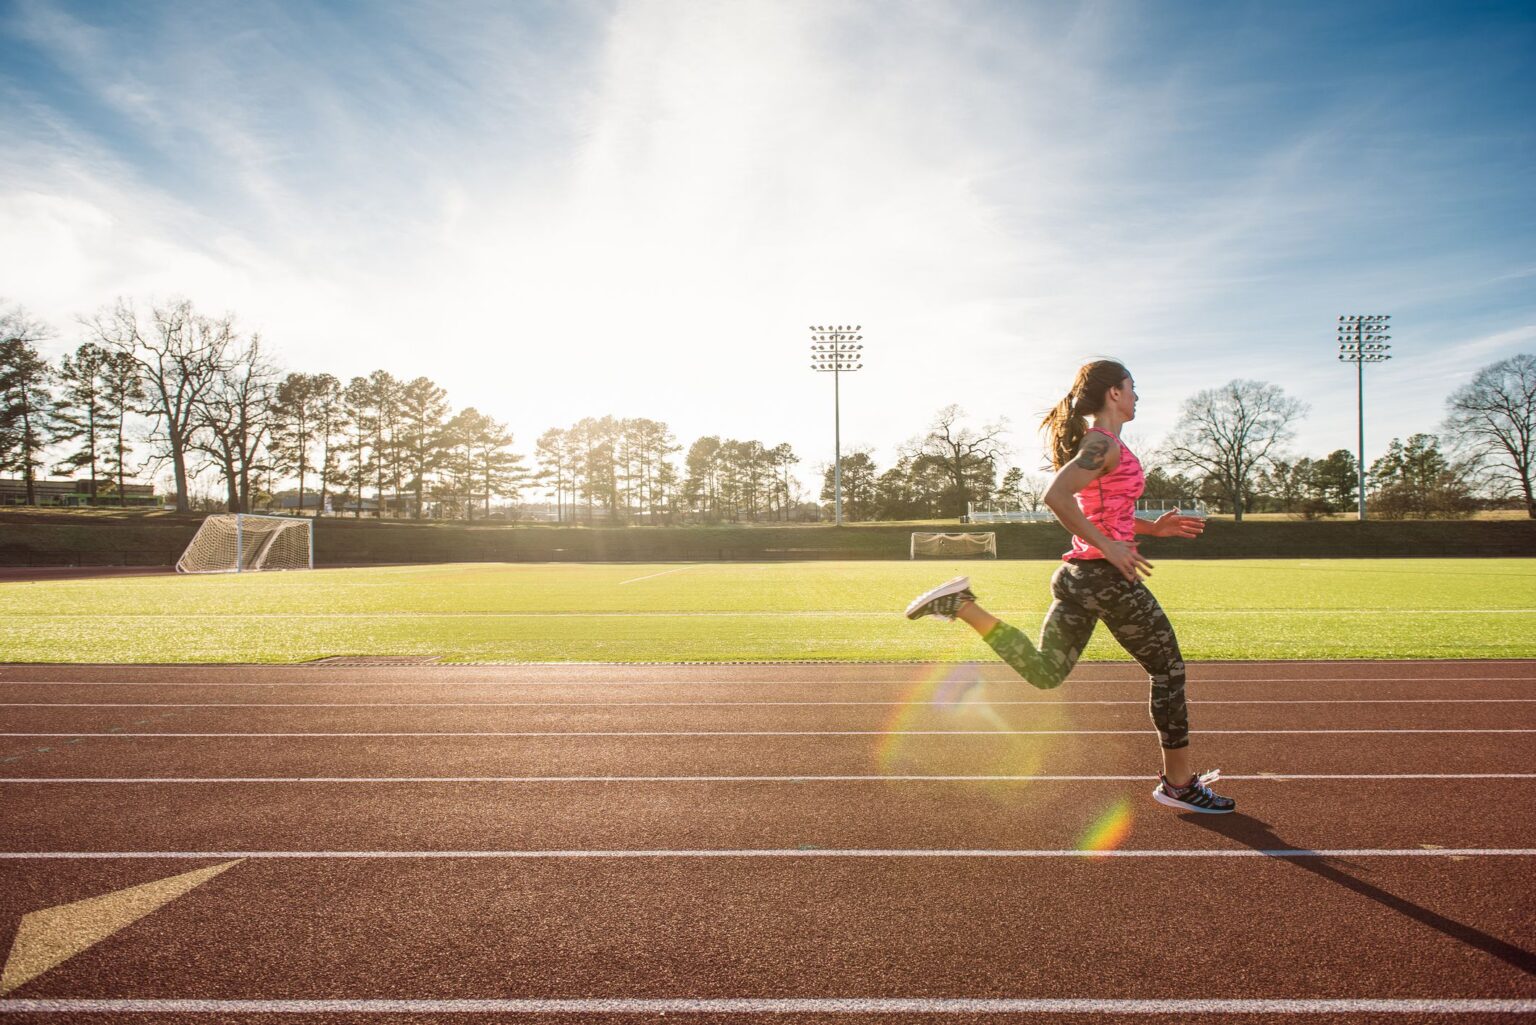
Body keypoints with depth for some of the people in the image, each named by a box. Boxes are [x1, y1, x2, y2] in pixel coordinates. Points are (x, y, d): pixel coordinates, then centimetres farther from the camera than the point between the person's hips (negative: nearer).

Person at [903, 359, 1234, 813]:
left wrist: (1153, 527, 20)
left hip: (1079, 573, 9)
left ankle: (962, 605, -1)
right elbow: (1056, 496, -28)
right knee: (1168, 670, 8)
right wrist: (1109, 547, -24)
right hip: (1108, 577, -9)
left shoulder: (1096, 443, 17)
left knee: (1043, 672, 11)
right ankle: (1178, 782, 20)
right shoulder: (1106, 445, -13)